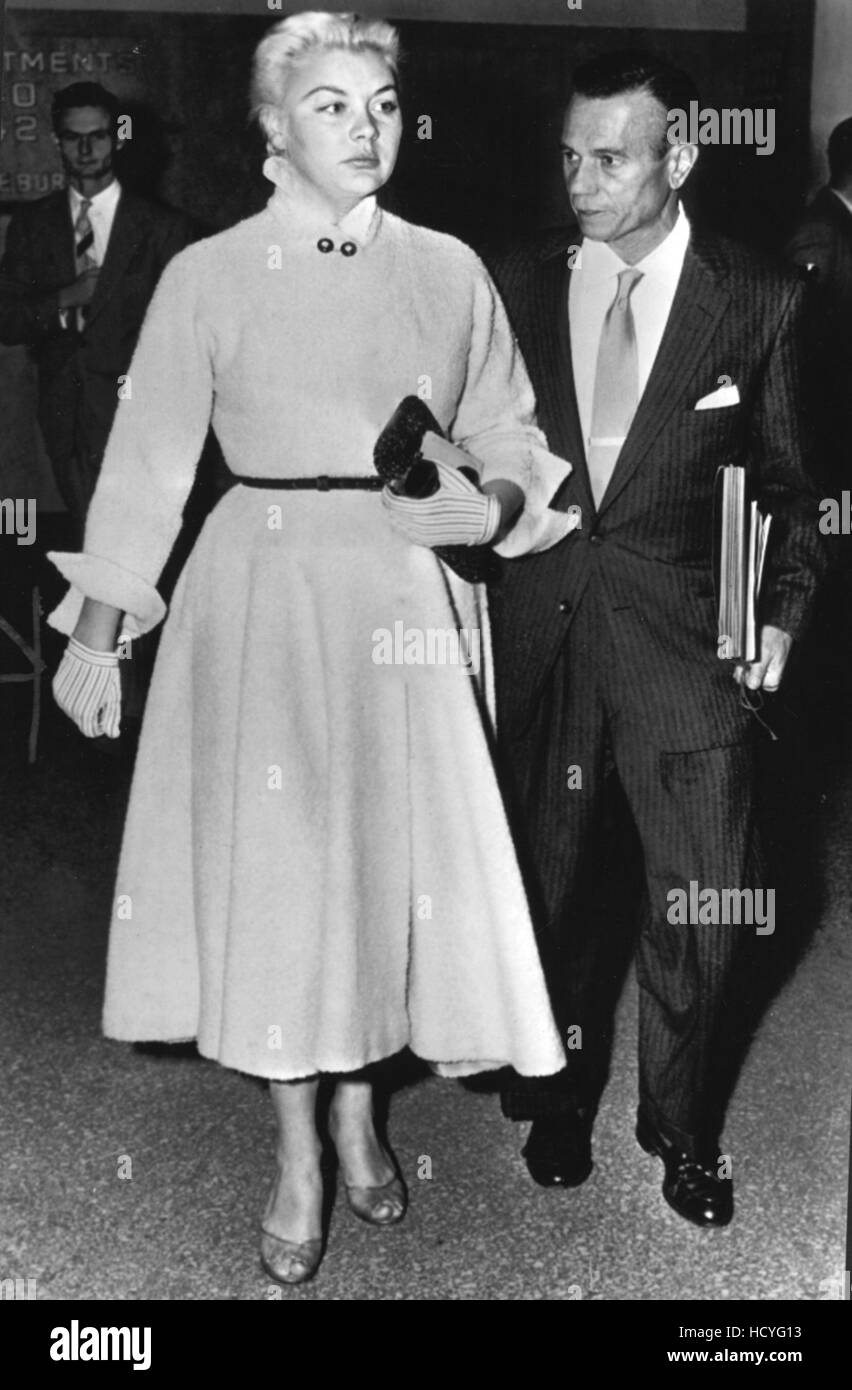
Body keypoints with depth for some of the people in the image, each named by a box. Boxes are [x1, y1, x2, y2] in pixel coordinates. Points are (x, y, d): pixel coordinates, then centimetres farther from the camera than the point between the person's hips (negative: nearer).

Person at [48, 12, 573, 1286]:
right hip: (263, 598, -2)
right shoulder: (207, 277, 0)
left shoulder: (448, 271, 5)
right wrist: (94, 629, -1)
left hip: (406, 600, 2)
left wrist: (489, 506, -11)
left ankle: (357, 1108, 30)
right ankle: (297, 1154, 20)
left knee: (395, 848, 6)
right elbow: (148, 463, 1)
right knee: (275, 860, 2)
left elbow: (511, 437, 10)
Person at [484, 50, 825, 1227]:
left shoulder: (757, 301, -1)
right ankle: (559, 1098, 37)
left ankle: (680, 1122, 29)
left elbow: (786, 481, 5)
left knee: (707, 894, 4)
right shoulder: (516, 282, 3)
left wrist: (784, 610, -4)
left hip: (681, 634, -1)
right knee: (549, 878, 13)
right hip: (537, 630, 1)